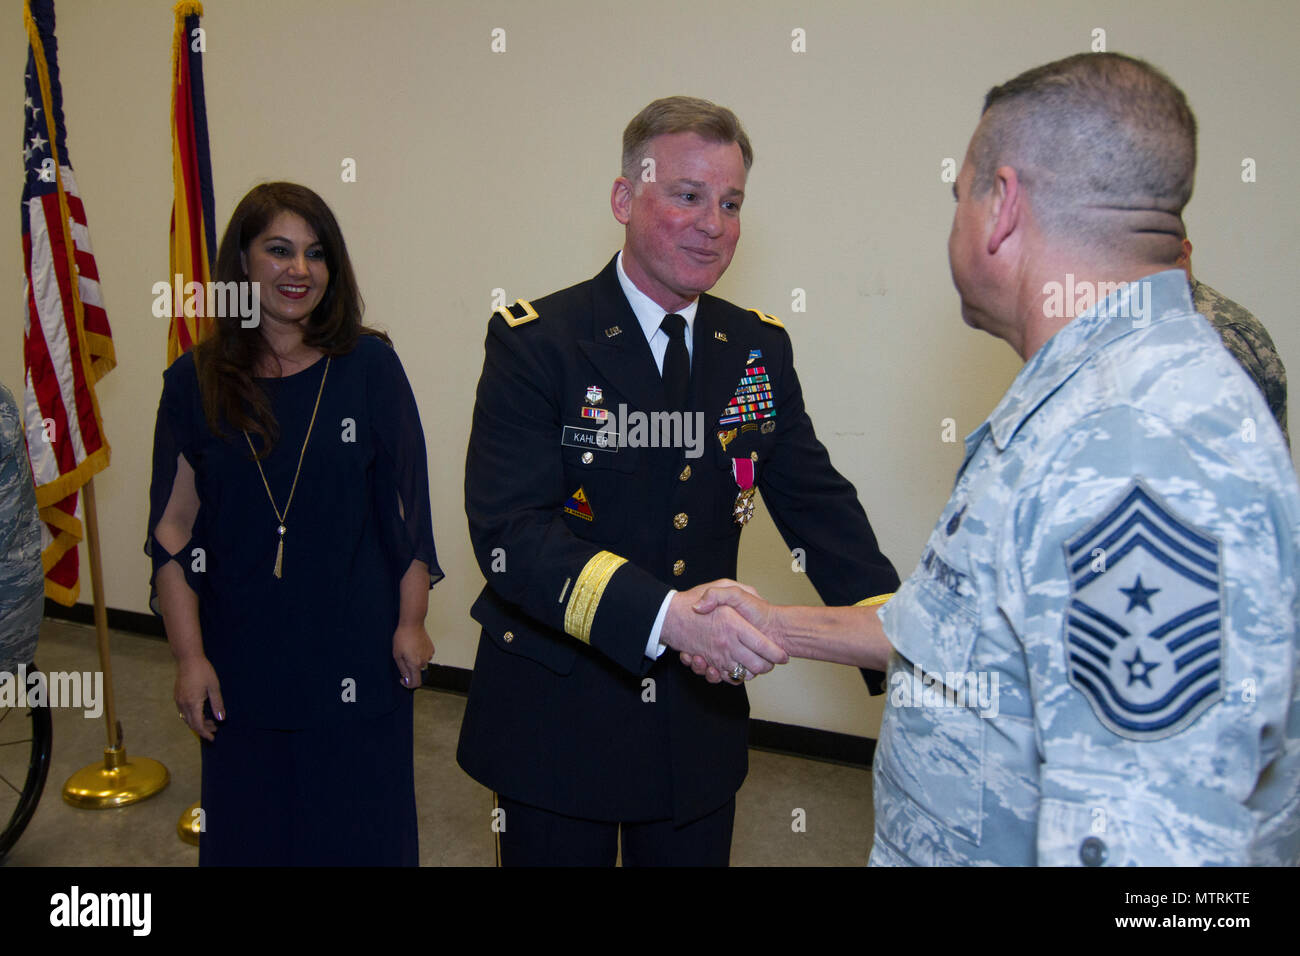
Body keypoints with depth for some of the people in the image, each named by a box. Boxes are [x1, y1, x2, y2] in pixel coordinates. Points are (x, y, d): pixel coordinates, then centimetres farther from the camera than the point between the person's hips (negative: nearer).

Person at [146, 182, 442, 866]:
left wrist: (410, 623, -4)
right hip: (242, 658, 1)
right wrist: (189, 654, -3)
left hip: (357, 654, -1)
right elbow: (174, 530, 0)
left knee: (361, 830, 12)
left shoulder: (368, 366, -4)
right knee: (252, 832, 16)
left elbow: (408, 506, -3)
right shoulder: (195, 381, -1)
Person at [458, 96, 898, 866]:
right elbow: (509, 532, -22)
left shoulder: (760, 348, 3)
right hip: (557, 717, -3)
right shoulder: (533, 342, -12)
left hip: (701, 720, 4)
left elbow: (818, 505, 0)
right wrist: (663, 613, -36)